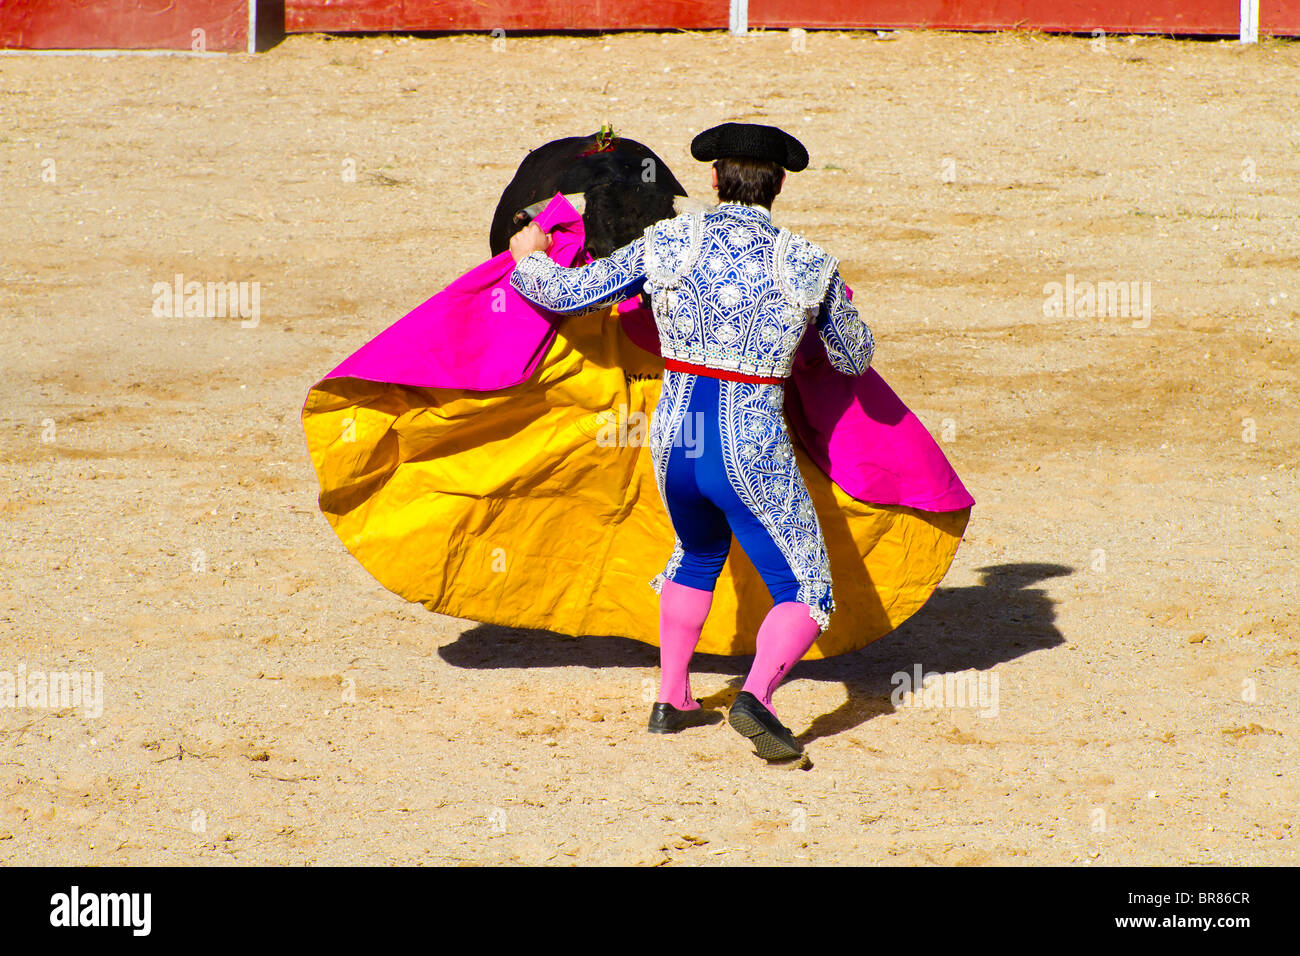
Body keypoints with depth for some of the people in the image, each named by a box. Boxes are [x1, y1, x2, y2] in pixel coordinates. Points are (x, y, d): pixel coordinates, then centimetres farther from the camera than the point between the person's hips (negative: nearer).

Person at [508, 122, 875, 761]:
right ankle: (756, 696, -21)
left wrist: (529, 259, 24)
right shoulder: (808, 267, -4)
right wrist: (836, 307, 33)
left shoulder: (667, 244, -2)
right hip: (753, 451, -4)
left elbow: (566, 294, 2)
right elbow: (855, 359, 12)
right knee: (806, 597, 6)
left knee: (699, 555, 33)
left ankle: (671, 701, 33)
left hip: (673, 440, 4)